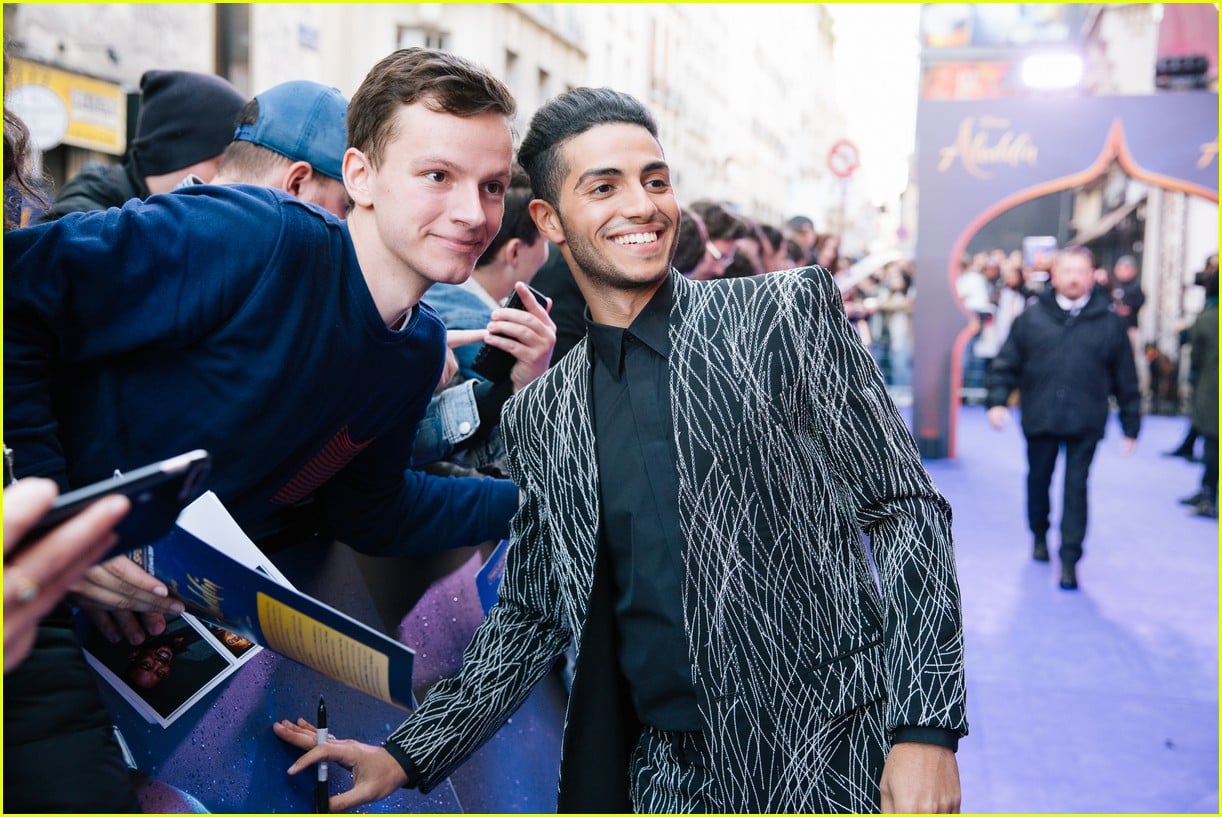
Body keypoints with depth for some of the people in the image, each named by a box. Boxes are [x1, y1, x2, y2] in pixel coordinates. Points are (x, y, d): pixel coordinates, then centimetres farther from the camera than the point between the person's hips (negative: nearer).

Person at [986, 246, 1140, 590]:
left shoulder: (1109, 322, 1)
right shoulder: (1032, 317, 2)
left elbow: (1126, 378, 5)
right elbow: (1007, 363, 3)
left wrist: (1131, 425, 6)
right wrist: (997, 400, -9)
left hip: (1085, 422, -1)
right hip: (1039, 418, 1)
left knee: (1076, 486, -2)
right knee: (1038, 480, 15)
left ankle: (1069, 557, 4)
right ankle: (1039, 536, 37)